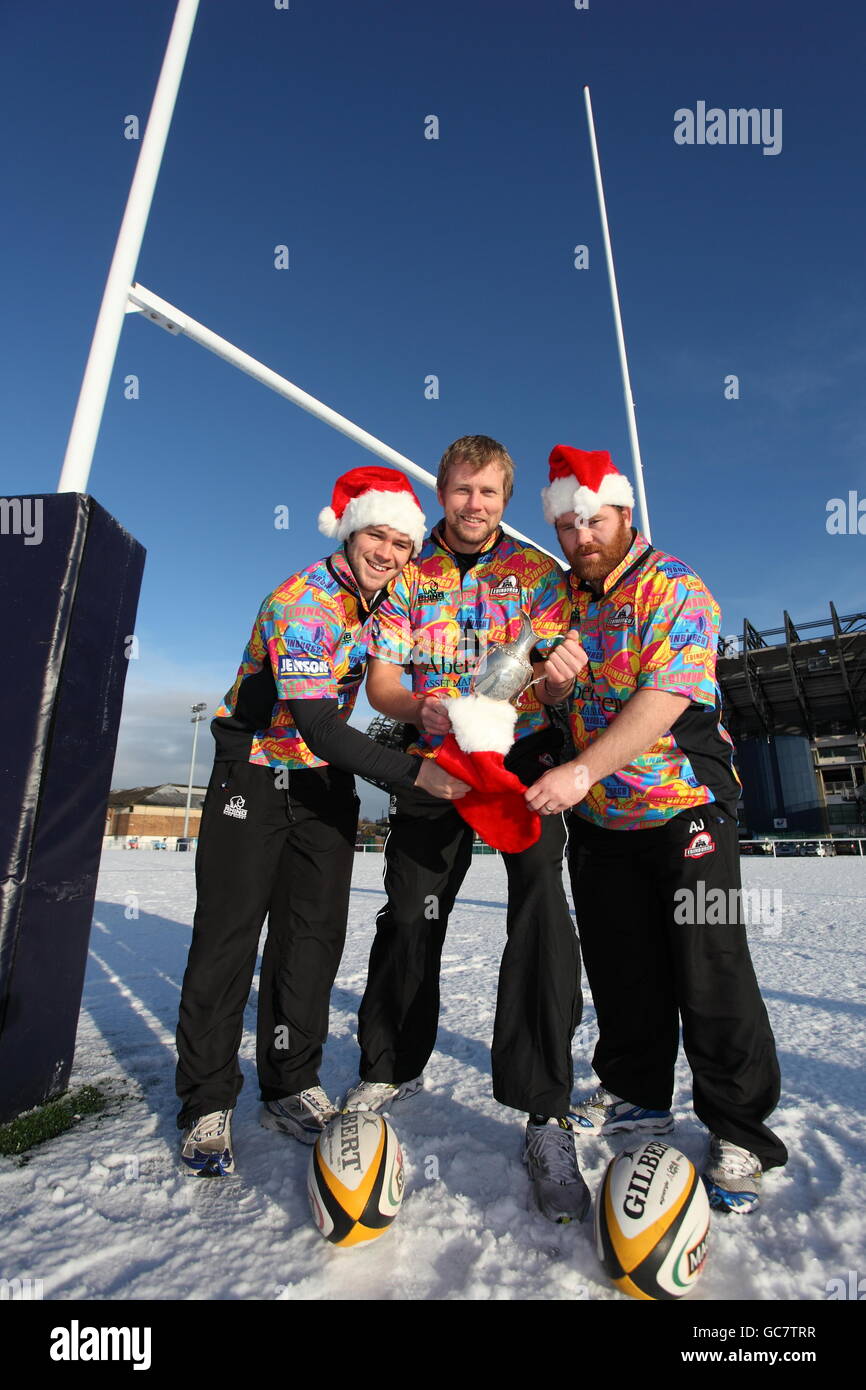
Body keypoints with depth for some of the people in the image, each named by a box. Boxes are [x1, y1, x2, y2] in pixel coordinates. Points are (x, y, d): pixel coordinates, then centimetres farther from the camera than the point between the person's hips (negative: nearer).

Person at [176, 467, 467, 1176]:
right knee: (229, 933, 0)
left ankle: (292, 1086, 22)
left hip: (327, 780, 6)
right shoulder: (302, 602, -23)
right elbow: (318, 723, -34)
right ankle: (207, 1102, 18)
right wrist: (412, 770, -41)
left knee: (315, 932, 7)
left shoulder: (383, 599, 0)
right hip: (254, 773, -6)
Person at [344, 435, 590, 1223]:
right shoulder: (408, 576, 7)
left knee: (540, 906, -18)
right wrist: (420, 708, -22)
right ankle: (392, 1068, 31)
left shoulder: (539, 571, 4)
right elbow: (381, 680, -1)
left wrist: (543, 680, -29)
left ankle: (545, 1114, -4)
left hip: (524, 754, -1)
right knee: (408, 916, 7)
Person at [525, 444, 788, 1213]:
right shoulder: (566, 594, 8)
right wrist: (552, 668, -12)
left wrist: (581, 769, -33)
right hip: (597, 816, 6)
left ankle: (740, 1131, 20)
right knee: (619, 966, 15)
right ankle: (636, 1092, 34)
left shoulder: (675, 588, -11)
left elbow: (664, 697, -24)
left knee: (709, 970, 1)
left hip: (683, 806, -5)